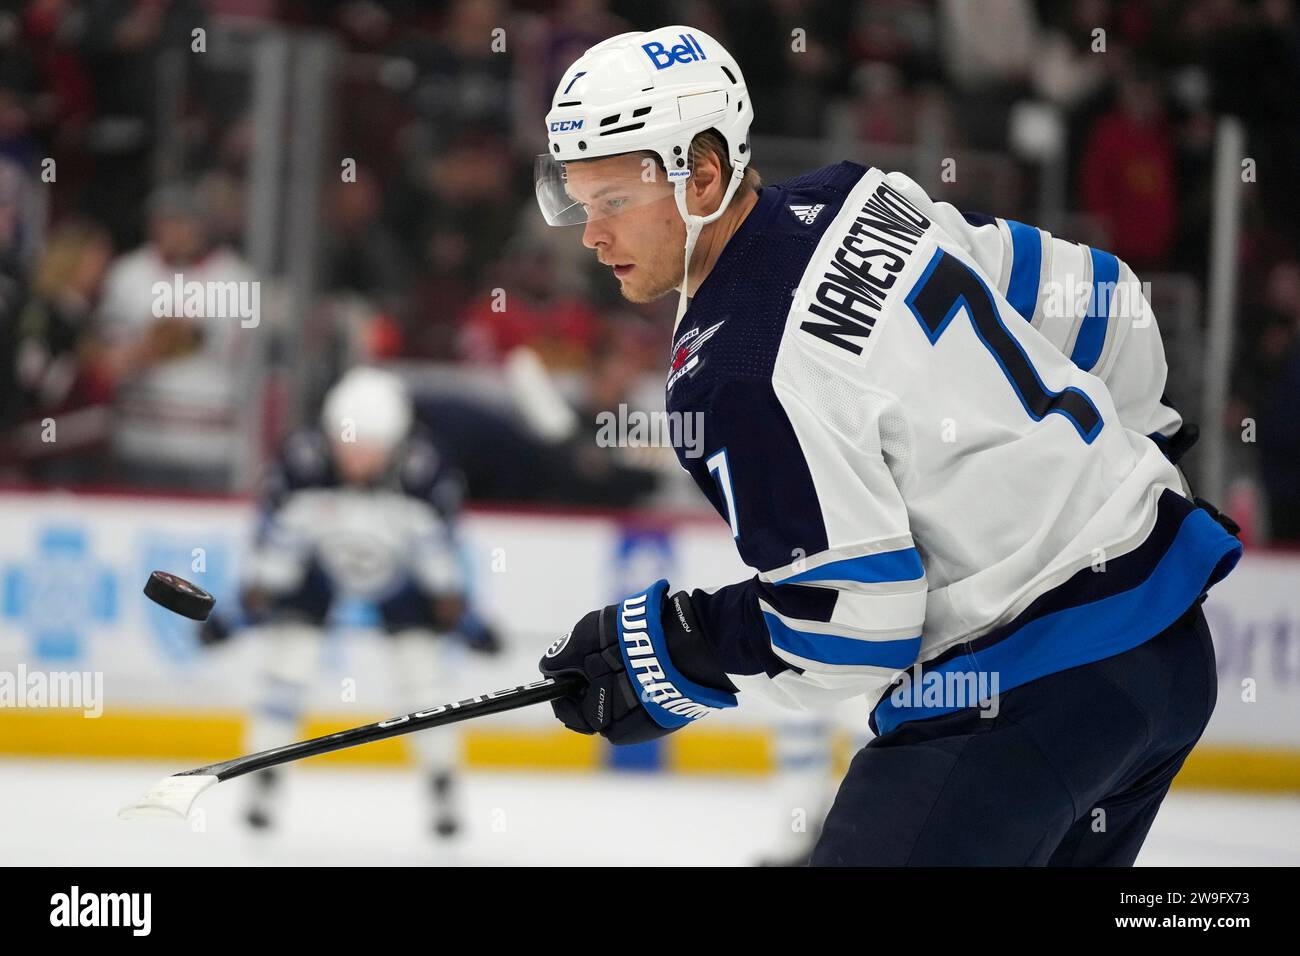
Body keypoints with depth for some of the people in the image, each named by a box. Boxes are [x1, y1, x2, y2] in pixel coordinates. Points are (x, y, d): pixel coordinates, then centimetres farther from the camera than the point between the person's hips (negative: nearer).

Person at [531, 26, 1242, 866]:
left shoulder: (738, 376, -20)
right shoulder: (865, 200, 5)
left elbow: (848, 624, -18)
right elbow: (1103, 309, 14)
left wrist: (671, 656, -5)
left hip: (1028, 697, -9)